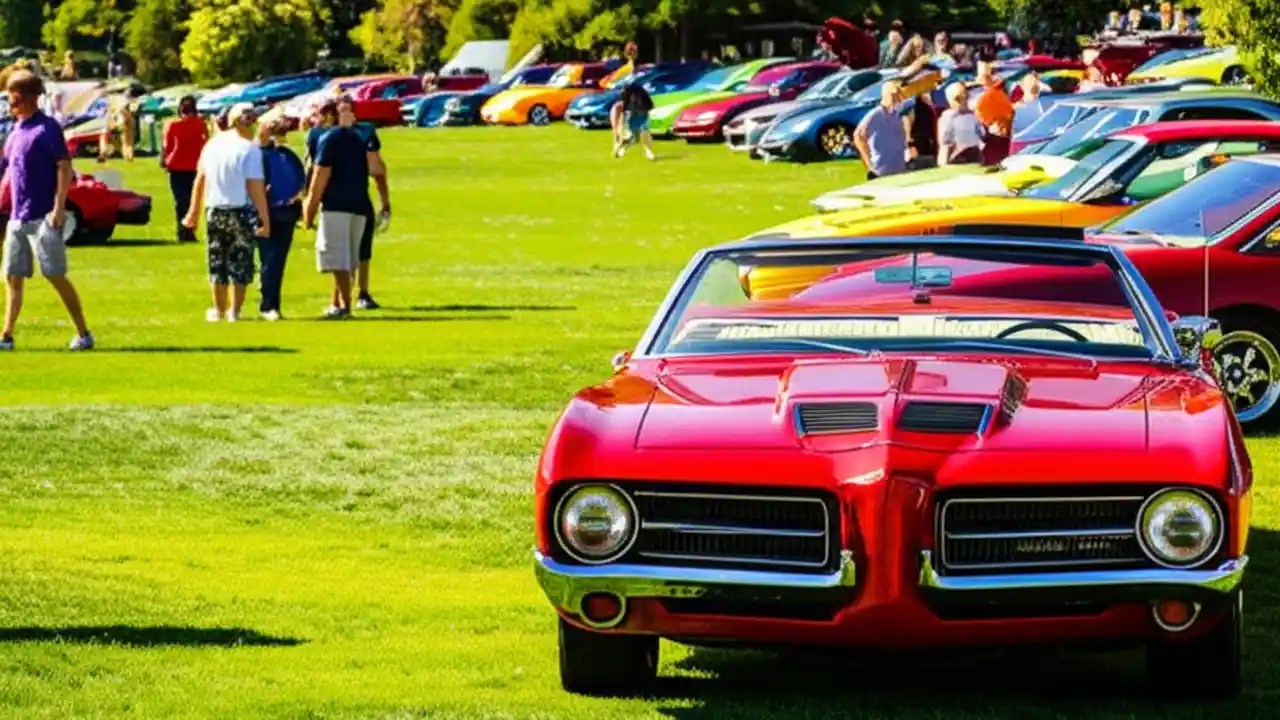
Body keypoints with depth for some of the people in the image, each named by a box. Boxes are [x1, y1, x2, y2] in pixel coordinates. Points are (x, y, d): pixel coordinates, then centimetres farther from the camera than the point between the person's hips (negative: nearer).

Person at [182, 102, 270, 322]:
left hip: (214, 211, 5)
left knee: (217, 261, 15)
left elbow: (200, 179, 10)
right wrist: (265, 219, -13)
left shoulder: (212, 144, 3)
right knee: (240, 262, 5)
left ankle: (219, 309, 24)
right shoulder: (250, 149, -13)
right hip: (241, 212, -5)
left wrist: (194, 210, 19)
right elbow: (256, 188, -17)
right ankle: (234, 311, 5)